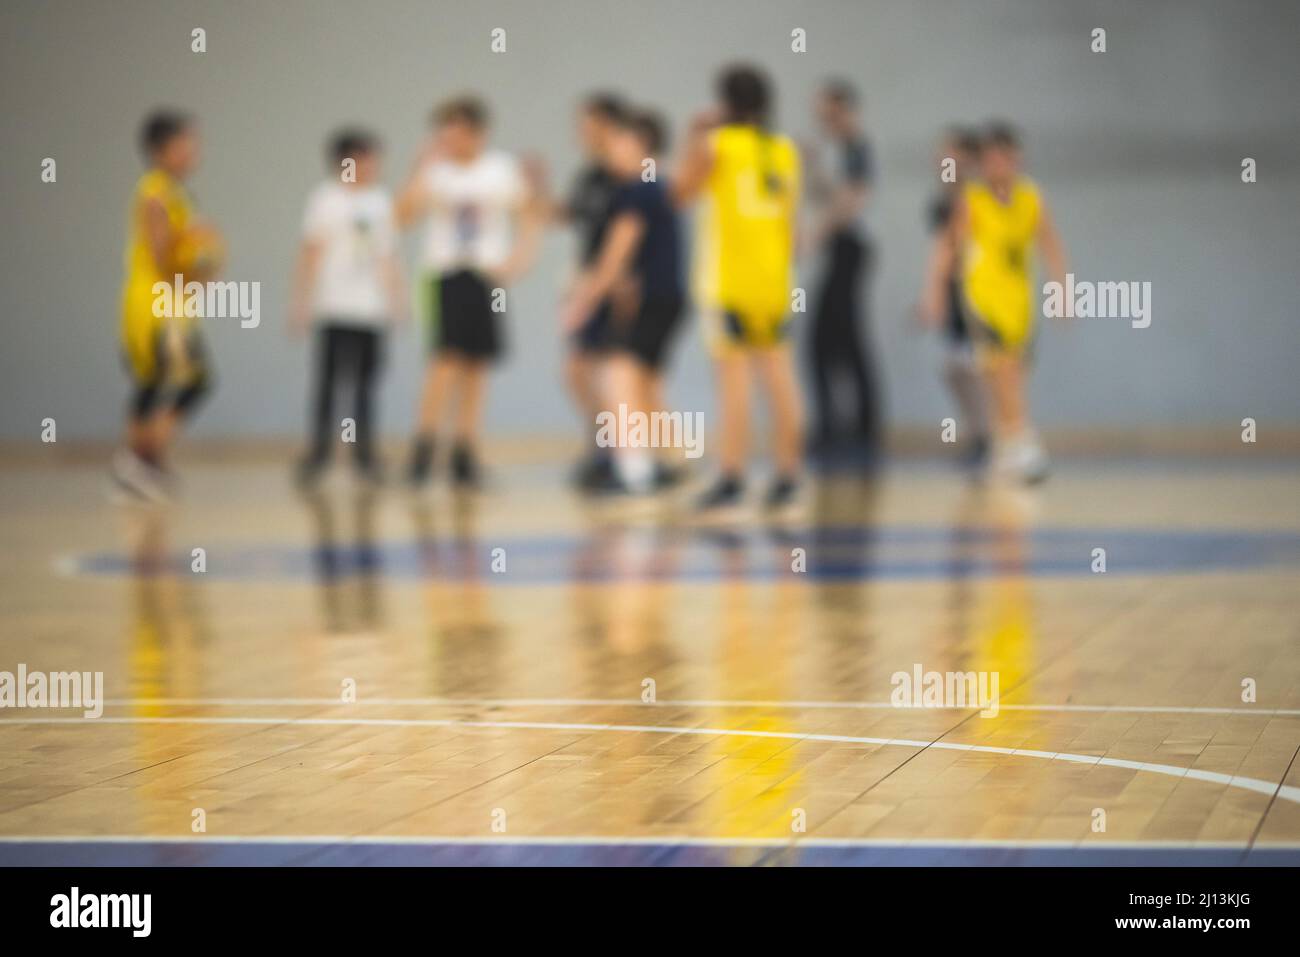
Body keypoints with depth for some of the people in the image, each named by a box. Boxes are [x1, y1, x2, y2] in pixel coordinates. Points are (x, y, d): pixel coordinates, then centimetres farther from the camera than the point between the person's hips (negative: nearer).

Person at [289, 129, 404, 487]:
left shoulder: (381, 199, 13)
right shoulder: (326, 198, -1)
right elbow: (311, 252, -1)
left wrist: (397, 298, 16)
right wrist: (301, 301, -4)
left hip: (372, 307, 4)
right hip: (335, 307, -4)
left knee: (366, 381, 3)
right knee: (329, 379, -5)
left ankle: (365, 453, 8)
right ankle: (319, 450, 0)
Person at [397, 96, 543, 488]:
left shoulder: (504, 169, 4)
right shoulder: (433, 171, 1)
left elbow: (530, 220, 9)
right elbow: (404, 214, -11)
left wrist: (517, 260, -6)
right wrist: (424, 168, -17)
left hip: (488, 277, 2)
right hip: (445, 274, -2)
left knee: (476, 367, 4)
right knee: (447, 357, -16)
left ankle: (465, 455, 9)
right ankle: (423, 446, -11)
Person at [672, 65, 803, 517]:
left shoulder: (714, 144, -6)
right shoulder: (785, 150, 10)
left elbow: (680, 192, 6)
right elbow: (791, 217, 13)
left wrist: (693, 137, 11)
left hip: (727, 276, -5)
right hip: (775, 277, 5)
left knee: (733, 375, -6)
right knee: (778, 374, 7)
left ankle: (732, 479, -9)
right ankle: (787, 477, 8)